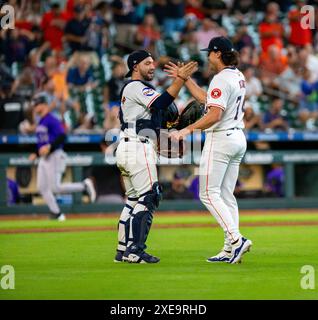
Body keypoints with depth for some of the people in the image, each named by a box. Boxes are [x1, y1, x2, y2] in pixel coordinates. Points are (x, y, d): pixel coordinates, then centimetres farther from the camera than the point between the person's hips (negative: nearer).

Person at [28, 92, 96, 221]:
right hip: (44, 158, 10)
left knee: (55, 187, -13)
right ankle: (56, 213, 9)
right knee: (42, 187, 3)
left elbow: (62, 137, -21)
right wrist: (36, 154, 18)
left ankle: (84, 186, 1)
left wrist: (49, 147, -28)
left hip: (54, 156, -10)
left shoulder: (52, 120, -13)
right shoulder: (40, 122, 16)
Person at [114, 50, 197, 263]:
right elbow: (160, 103, -22)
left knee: (133, 200, 12)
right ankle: (135, 250, -16)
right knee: (148, 197, -12)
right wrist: (180, 79, -24)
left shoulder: (130, 89, 25)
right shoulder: (136, 87, -7)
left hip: (127, 149, 11)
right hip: (138, 147, -11)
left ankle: (124, 251, 12)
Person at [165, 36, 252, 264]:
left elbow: (215, 115, -26)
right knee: (226, 194, 10)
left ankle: (236, 239, -17)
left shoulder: (221, 79, -17)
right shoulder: (238, 76, 13)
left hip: (220, 139, -9)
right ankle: (230, 249, 6)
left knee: (209, 194, -5)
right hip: (238, 138, 9)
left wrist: (188, 130, -24)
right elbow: (206, 99, 20)